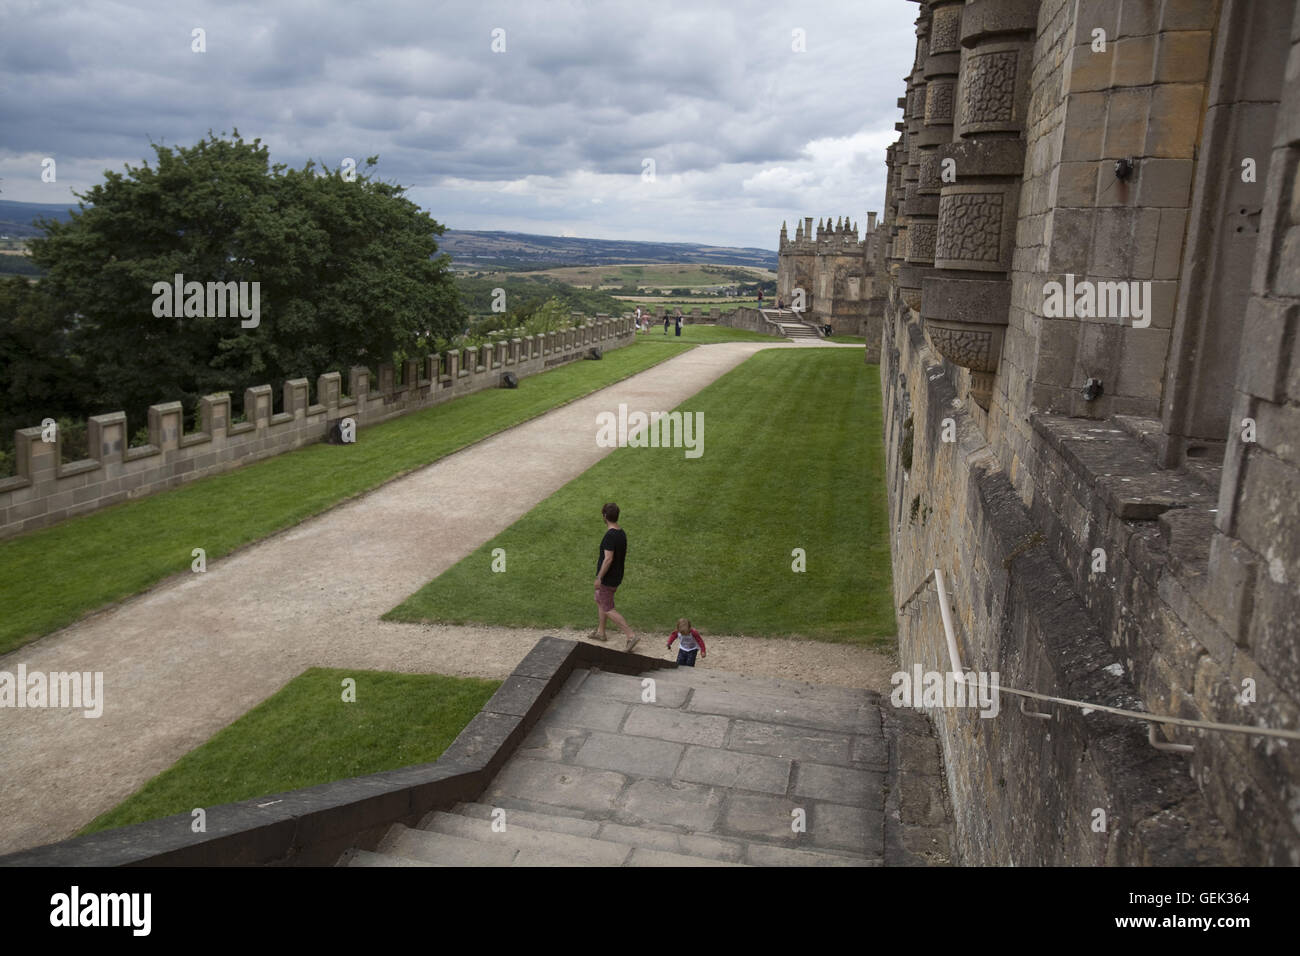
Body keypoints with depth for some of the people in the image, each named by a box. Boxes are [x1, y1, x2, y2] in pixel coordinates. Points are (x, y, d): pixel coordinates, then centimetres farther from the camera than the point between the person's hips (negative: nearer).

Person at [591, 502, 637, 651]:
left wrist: (599, 578, -20)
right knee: (599, 600, 25)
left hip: (607, 579, -9)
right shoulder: (622, 533, 2)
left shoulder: (610, 536, -26)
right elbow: (624, 556, 12)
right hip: (617, 576, 9)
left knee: (608, 609, -1)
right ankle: (600, 632, 37)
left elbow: (608, 559, -28)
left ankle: (631, 636, -4)